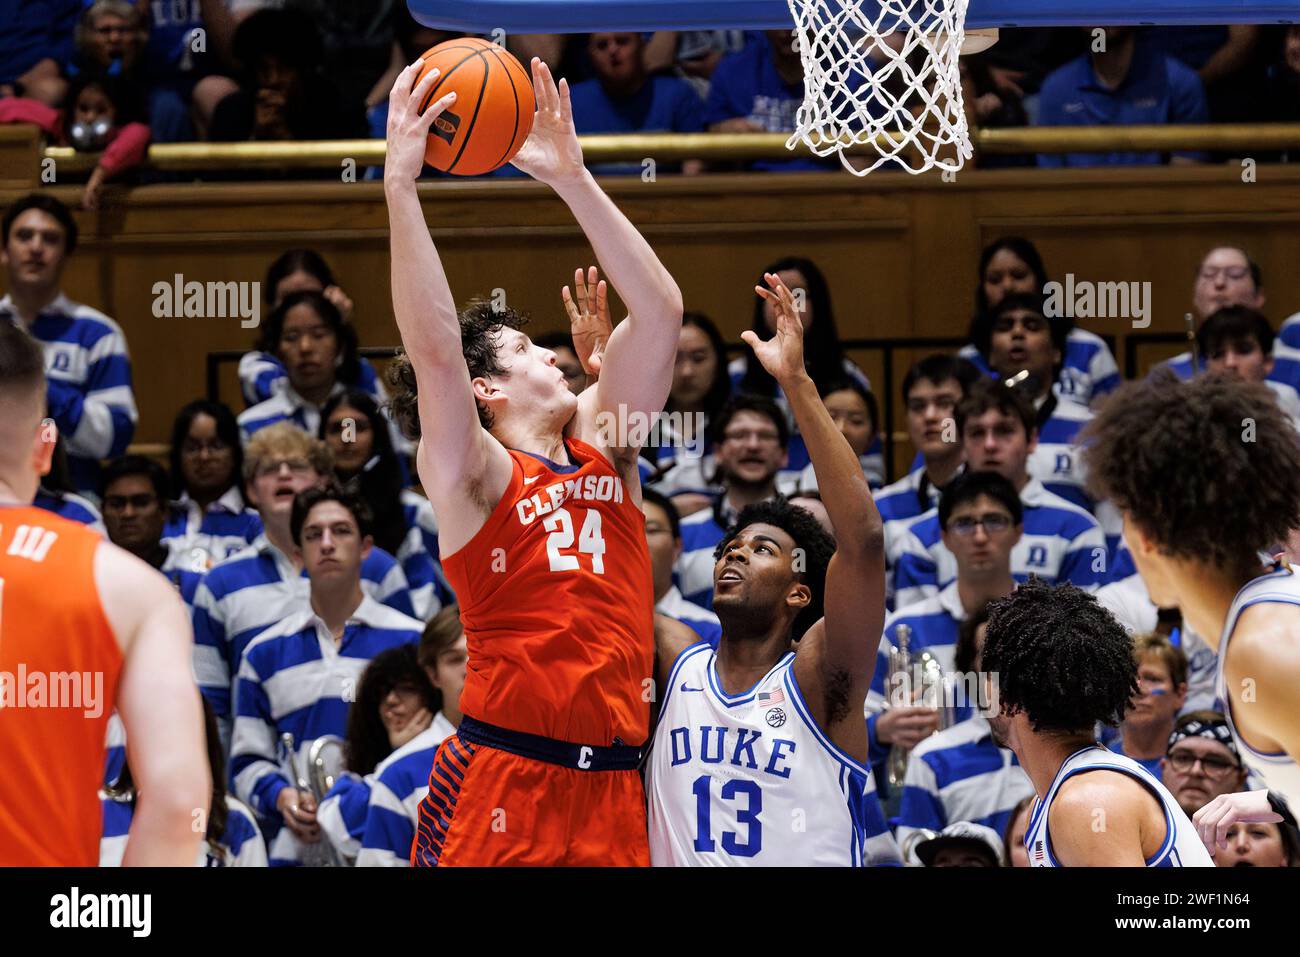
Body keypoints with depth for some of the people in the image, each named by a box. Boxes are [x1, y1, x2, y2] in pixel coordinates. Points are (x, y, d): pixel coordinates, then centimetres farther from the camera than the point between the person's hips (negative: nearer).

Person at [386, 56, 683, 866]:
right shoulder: (474, 475, -1)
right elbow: (434, 350, -18)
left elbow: (661, 310, 9)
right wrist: (401, 184, -22)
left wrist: (571, 176, 3)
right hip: (503, 786, -5)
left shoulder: (601, 444, 15)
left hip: (612, 787, 5)